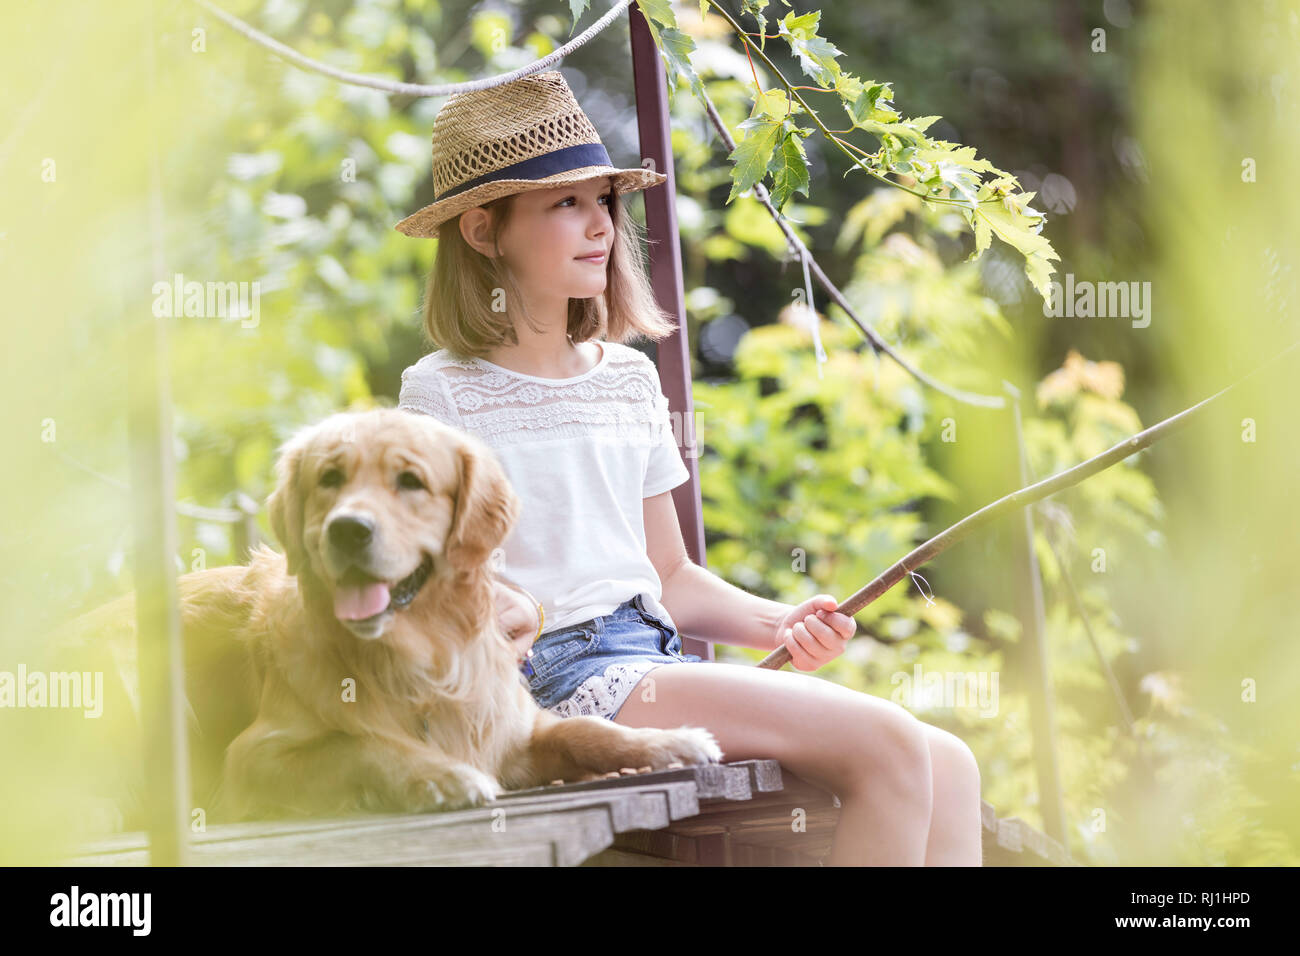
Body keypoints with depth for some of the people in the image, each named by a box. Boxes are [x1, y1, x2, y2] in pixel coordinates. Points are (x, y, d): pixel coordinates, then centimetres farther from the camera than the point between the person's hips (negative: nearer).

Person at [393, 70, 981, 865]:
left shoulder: (631, 378, 19)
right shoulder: (443, 395, -2)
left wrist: (776, 623, 7)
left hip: (657, 654, 8)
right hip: (562, 674, -7)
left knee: (949, 768, -8)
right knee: (890, 748, -21)